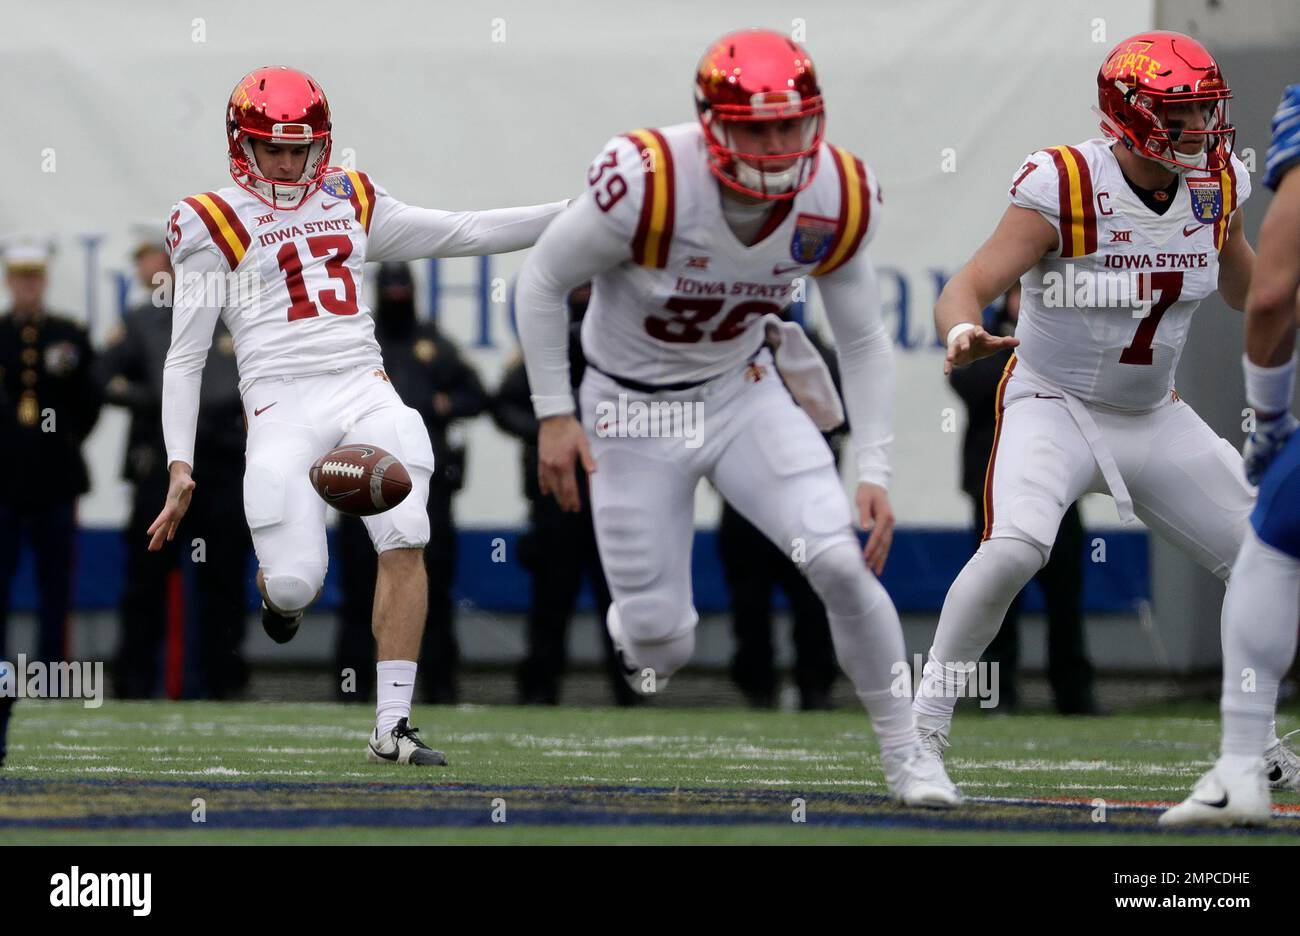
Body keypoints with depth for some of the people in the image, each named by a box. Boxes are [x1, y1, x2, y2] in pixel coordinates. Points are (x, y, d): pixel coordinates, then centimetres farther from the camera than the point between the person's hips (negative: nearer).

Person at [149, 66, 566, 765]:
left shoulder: (351, 204, 17)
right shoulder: (215, 224, 5)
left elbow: (463, 234, 19)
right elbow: (184, 359, 5)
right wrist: (179, 466, -4)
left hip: (363, 388, 3)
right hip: (281, 403, -3)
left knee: (405, 543, -19)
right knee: (296, 586, -13)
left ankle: (391, 727, -14)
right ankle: (280, 587, 28)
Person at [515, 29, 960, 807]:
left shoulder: (836, 199, -17)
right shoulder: (648, 186, -30)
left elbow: (865, 342, -2)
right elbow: (544, 281, -13)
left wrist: (875, 472, -9)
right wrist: (554, 415, -12)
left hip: (743, 393, 3)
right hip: (637, 411, -2)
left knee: (842, 562, -17)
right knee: (660, 641, -1)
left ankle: (905, 751, 1)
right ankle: (636, 625, 39)